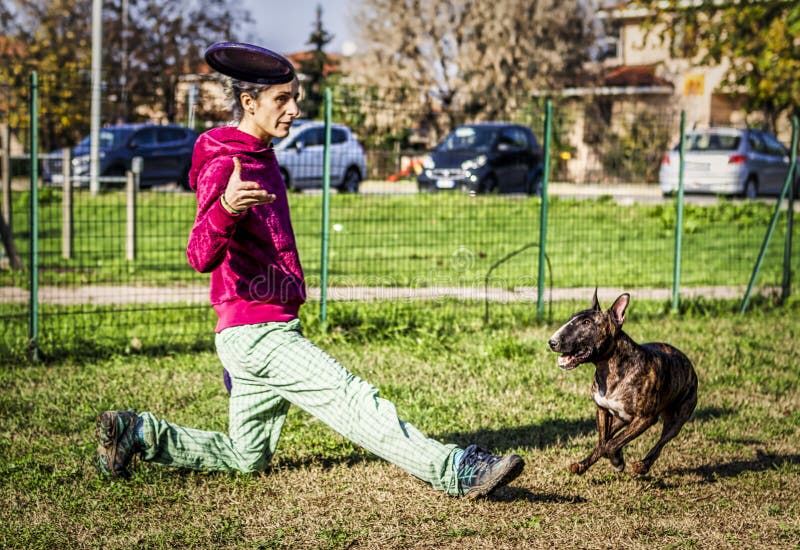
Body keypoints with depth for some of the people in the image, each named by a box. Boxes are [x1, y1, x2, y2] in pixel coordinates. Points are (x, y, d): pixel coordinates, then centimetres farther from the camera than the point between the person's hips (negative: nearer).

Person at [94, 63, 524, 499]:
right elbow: (201, 257, -26)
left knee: (246, 458, 15)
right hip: (257, 330, -10)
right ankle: (453, 470, -24)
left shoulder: (262, 159, 17)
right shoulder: (224, 165, -13)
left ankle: (138, 432, 19)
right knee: (354, 401, -18)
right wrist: (225, 208, -46)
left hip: (266, 330, 10)